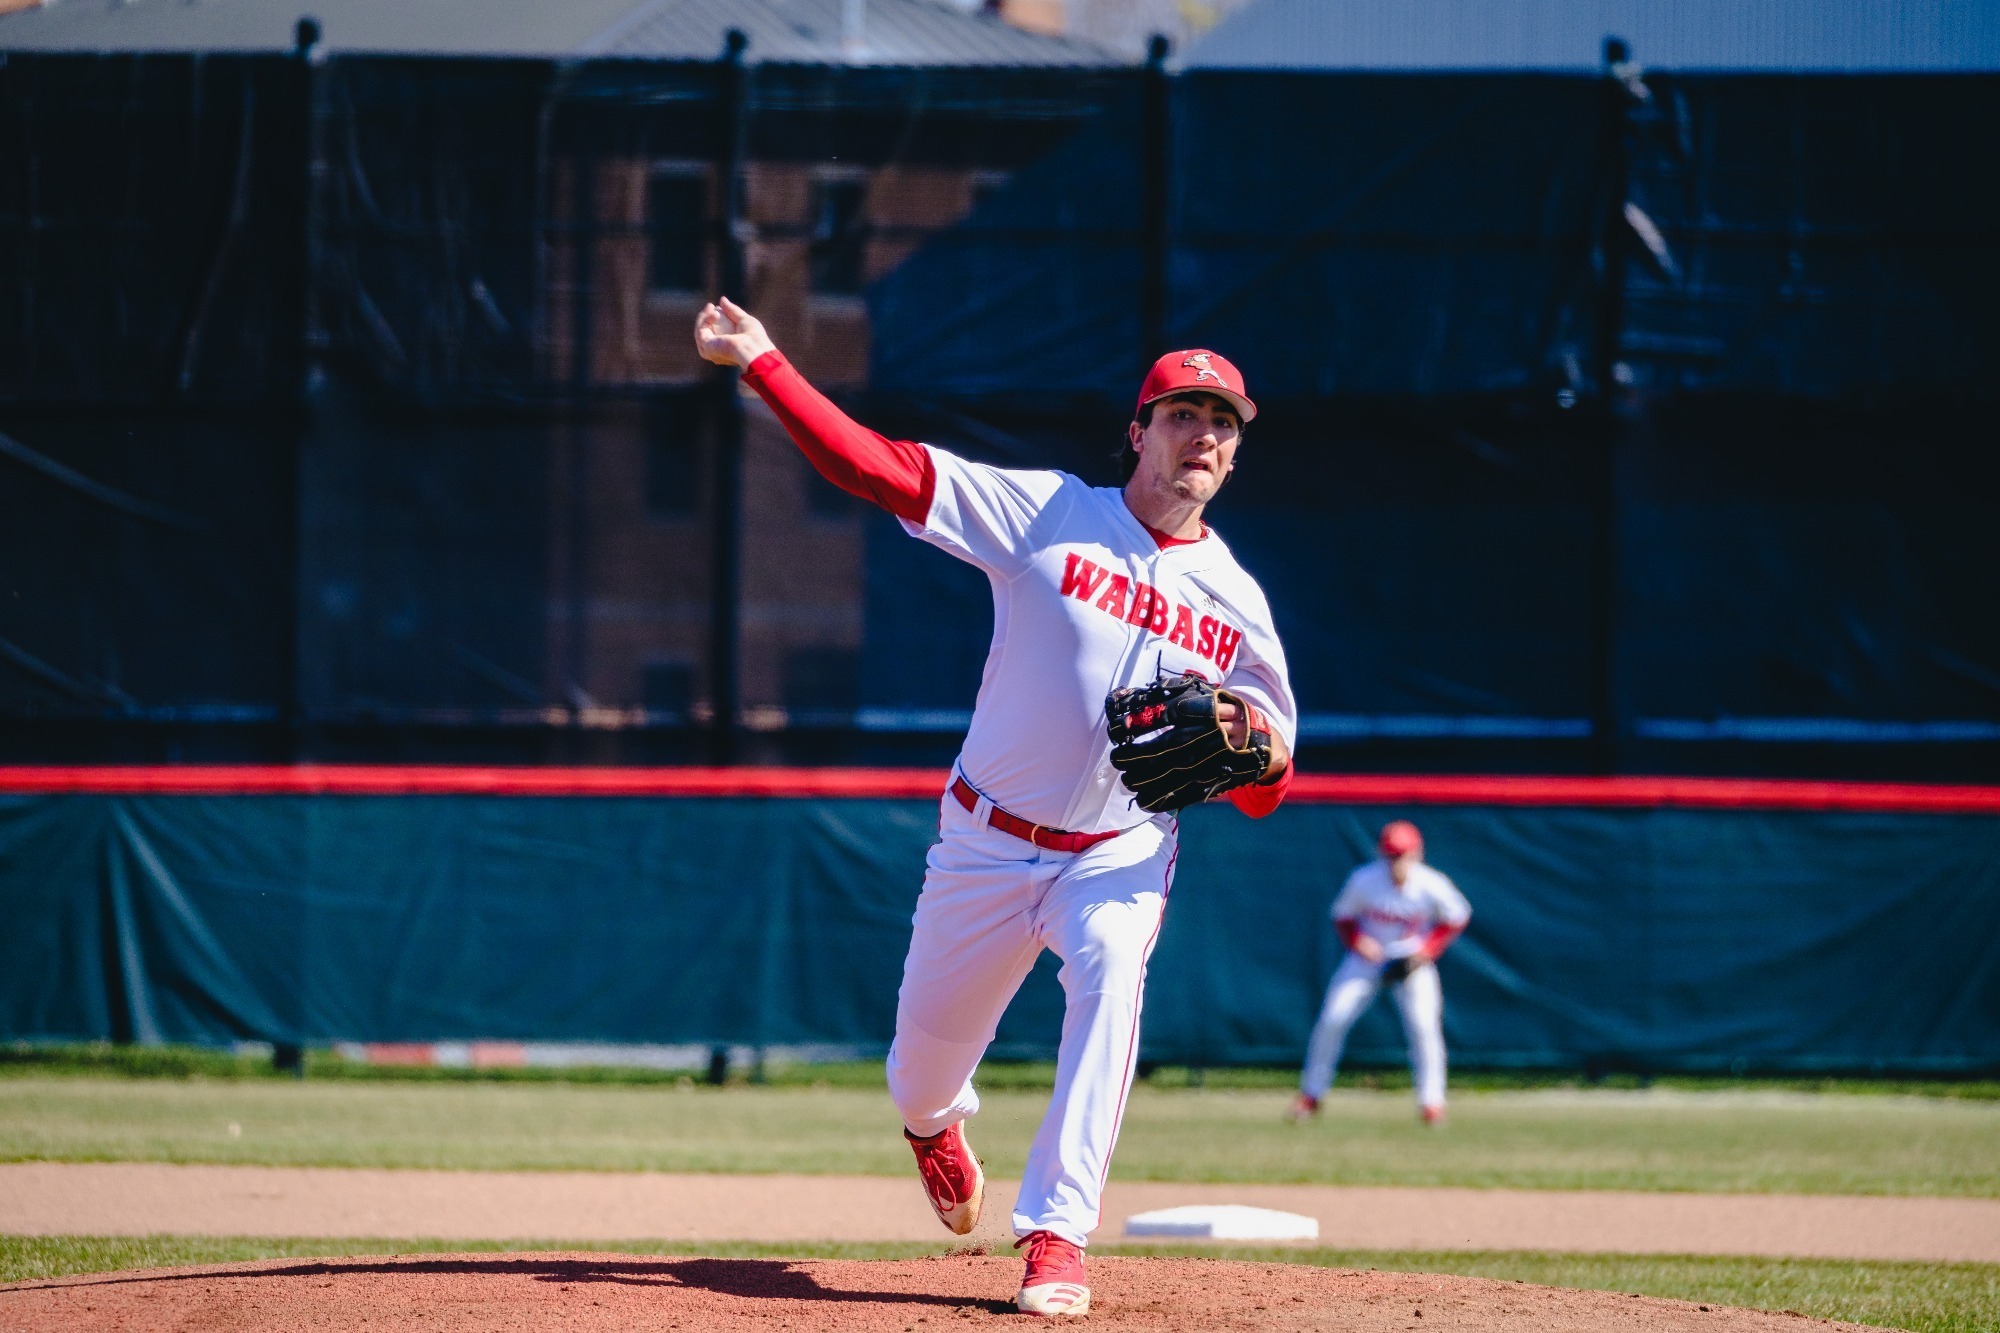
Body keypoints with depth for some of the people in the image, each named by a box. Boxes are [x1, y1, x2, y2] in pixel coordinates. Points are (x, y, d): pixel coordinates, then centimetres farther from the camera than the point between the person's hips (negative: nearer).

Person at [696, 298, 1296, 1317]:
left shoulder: (1235, 601, 0)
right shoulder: (1049, 514, -6)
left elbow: (1262, 796, 2)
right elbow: (880, 469, -14)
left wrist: (1258, 746, -22)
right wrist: (765, 366, -22)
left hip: (1121, 853, 0)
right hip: (988, 842, 0)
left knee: (1109, 975, -32)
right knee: (924, 1060, 10)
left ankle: (1056, 1239, -32)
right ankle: (934, 1124, 51)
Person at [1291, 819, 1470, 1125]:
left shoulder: (1433, 887, -21)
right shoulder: (1364, 881, -21)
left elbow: (1457, 917, -3)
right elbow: (1343, 916, -4)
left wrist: (1427, 950, -13)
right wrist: (1358, 941, -23)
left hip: (1412, 961, 0)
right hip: (1368, 956, 0)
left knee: (1424, 1025, -16)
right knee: (1333, 1018, -9)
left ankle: (1431, 1100, -1)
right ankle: (1311, 1095, 4)